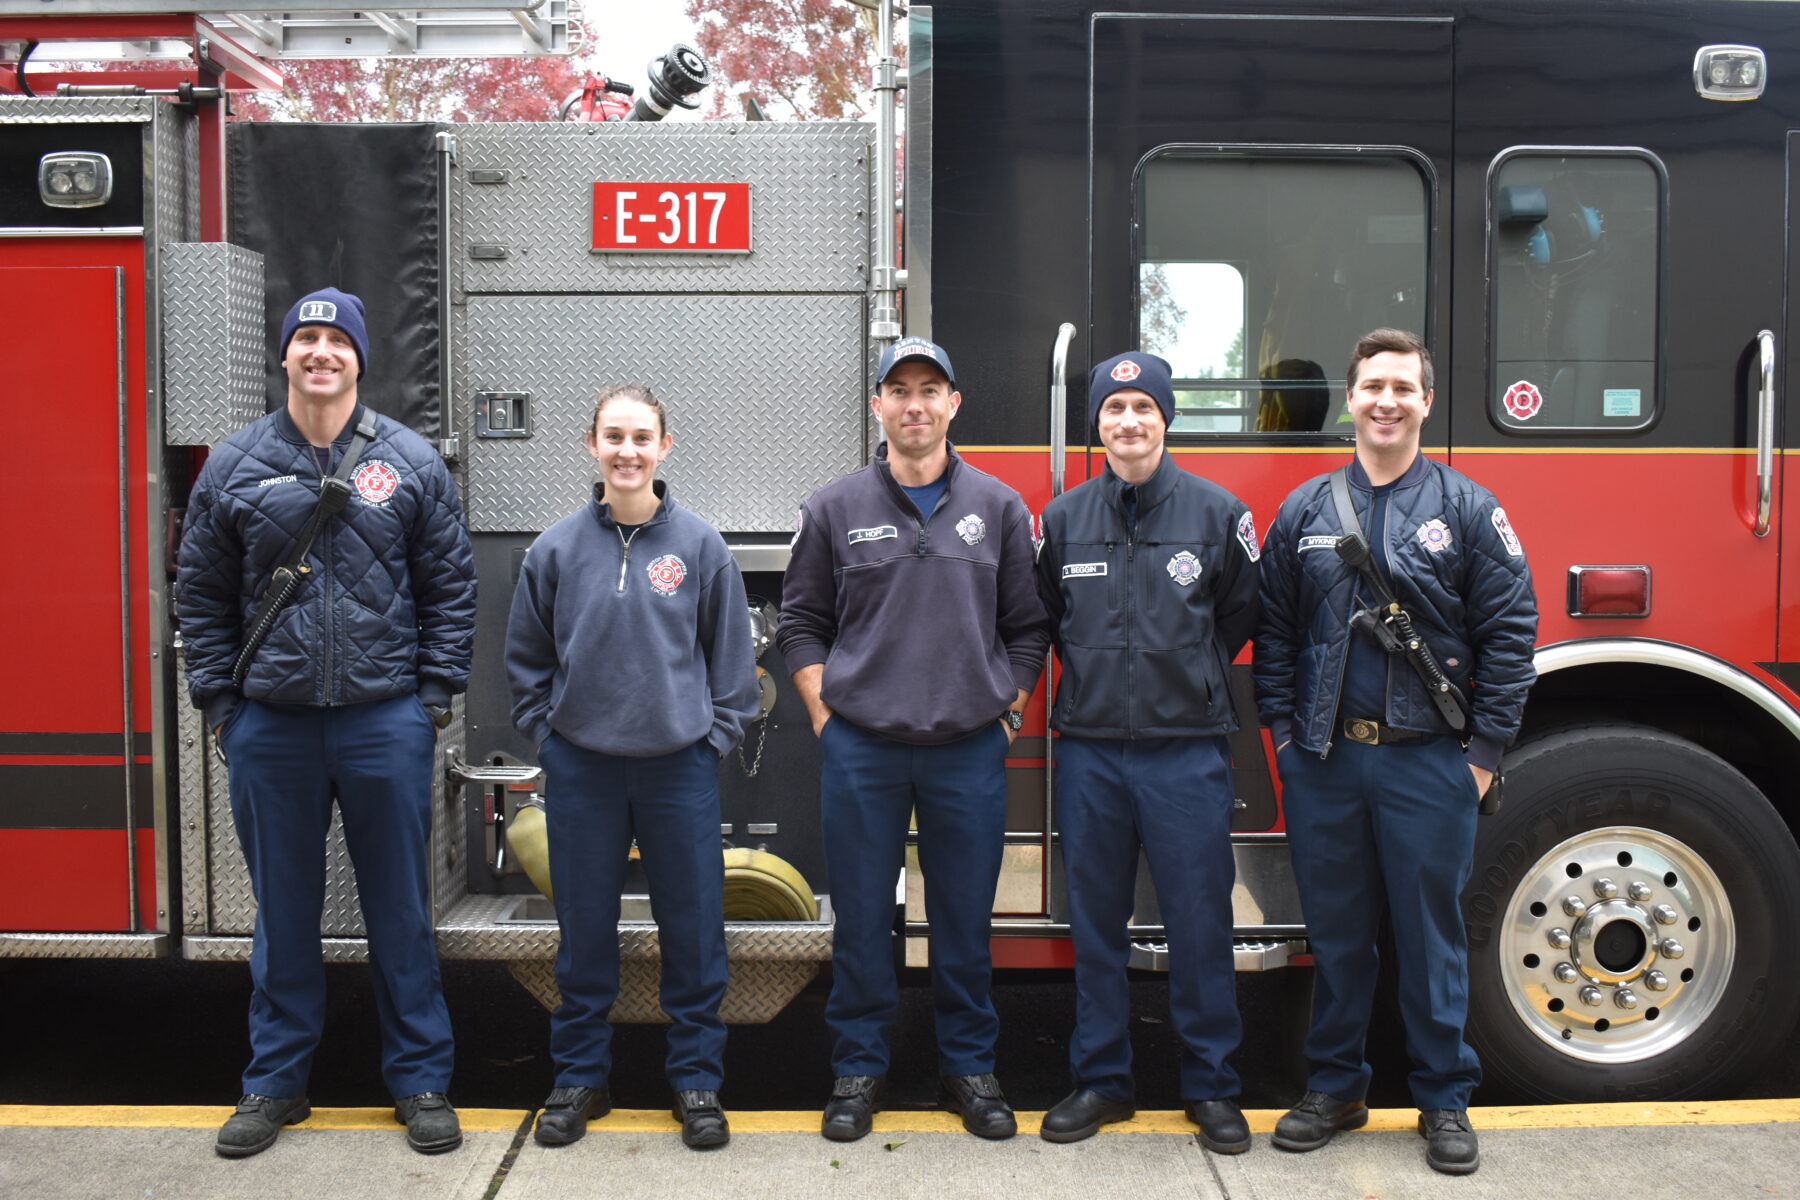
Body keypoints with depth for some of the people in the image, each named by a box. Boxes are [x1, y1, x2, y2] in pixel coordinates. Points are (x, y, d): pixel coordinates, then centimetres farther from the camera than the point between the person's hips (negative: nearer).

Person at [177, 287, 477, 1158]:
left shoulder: (411, 463, 1)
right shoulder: (234, 467, 4)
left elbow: (450, 587, 3)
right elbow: (200, 595, 8)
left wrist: (435, 695, -2)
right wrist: (219, 702, 2)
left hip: (387, 723, -1)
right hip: (269, 726, 1)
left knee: (402, 910, 8)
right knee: (282, 912, 13)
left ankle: (419, 1078, 22)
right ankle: (276, 1080, 28)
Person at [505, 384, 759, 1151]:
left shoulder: (700, 546, 0)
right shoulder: (556, 548, 1)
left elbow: (731, 655, 6)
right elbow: (526, 657, 10)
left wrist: (716, 735, 0)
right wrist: (546, 731, 4)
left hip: (680, 765, -1)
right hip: (580, 768, 1)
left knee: (693, 927, 5)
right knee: (584, 929, 10)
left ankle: (697, 1079, 20)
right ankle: (579, 1077, 26)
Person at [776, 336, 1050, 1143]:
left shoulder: (999, 508, 6)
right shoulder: (835, 509, 4)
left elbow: (1028, 627, 9)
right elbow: (801, 621, 8)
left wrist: (1009, 708, 3)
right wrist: (823, 708, 0)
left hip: (970, 748, 1)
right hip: (859, 746, 0)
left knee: (965, 917, 9)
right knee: (860, 917, 7)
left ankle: (970, 1066, 25)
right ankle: (858, 1067, 22)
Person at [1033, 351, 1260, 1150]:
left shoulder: (1218, 512, 0)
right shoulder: (1063, 518, 5)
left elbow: (1240, 617, 9)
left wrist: (1185, 677, 10)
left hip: (1187, 749, -2)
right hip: (1089, 748, 2)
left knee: (1199, 923, 4)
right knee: (1095, 925, 11)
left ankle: (1211, 1085, 20)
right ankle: (1100, 1079, 24)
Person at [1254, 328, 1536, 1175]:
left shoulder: (1468, 509, 0)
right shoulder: (1304, 511, 6)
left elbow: (1509, 635, -2)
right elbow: (1273, 630, 9)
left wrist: (1486, 750, -6)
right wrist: (1281, 728, 3)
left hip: (1428, 761, -2)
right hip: (1323, 760, 2)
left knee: (1431, 936, 7)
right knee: (1335, 933, 12)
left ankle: (1444, 1101, 22)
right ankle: (1335, 1087, 26)